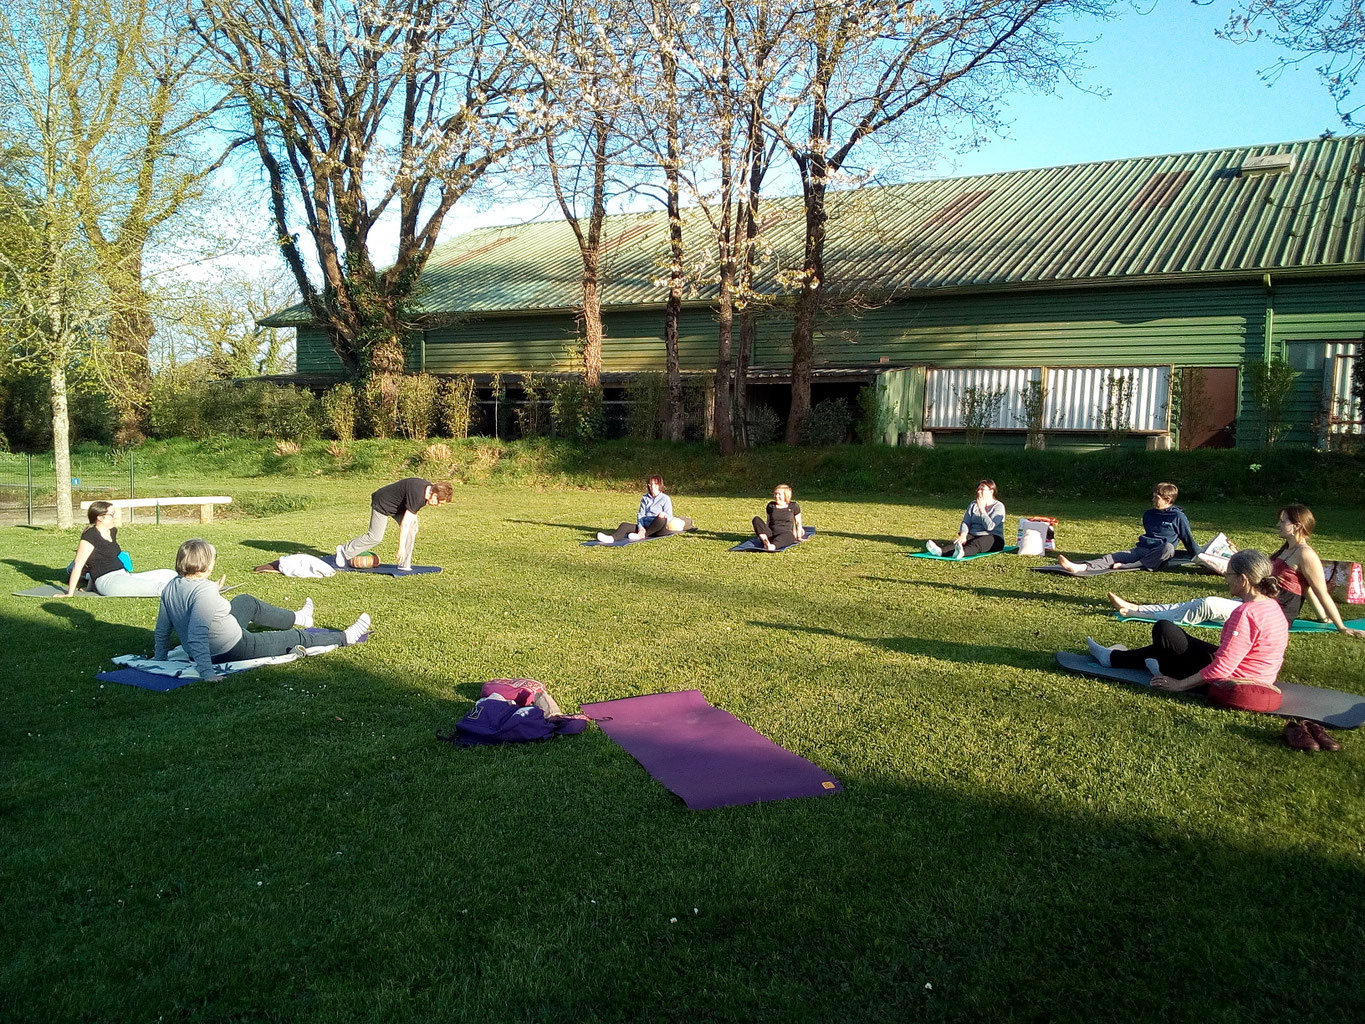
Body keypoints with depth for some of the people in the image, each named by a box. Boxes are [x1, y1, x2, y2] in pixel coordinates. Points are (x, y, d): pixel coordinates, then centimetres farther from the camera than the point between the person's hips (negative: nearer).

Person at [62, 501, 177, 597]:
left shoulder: (112, 531, 15)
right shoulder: (90, 536, -11)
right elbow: (78, 565, -12)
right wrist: (70, 594, -13)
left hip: (125, 575, 9)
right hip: (107, 581, -9)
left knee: (170, 575, -4)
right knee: (158, 587, -25)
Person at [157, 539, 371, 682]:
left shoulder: (171, 588, -6)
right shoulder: (204, 592, -32)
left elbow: (162, 630, 3)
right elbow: (196, 637, -39)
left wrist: (160, 658, 17)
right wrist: (207, 672, -41)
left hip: (202, 653, 9)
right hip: (234, 650, -9)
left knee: (247, 602, 29)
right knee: (297, 638, 11)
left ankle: (297, 618, 52)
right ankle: (345, 637, 33)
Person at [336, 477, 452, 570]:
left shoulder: (430, 488, -10)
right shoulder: (416, 494, -37)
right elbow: (405, 523, -36)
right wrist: (401, 547, -33)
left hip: (398, 504, 9)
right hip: (382, 504, -9)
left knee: (413, 528, -7)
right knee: (375, 537, -3)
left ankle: (404, 565, -1)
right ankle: (344, 550, 18)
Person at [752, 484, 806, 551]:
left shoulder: (793, 506, 11)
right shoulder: (771, 506, 18)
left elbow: (798, 522, 19)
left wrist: (798, 536, 13)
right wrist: (761, 532, 15)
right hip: (771, 534, 3)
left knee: (789, 535, -41)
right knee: (756, 519, -20)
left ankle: (772, 546, -70)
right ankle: (765, 541, -44)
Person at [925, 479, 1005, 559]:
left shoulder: (999, 506, 0)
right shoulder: (973, 504, 17)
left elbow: (990, 526, -15)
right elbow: (966, 522, 2)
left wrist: (981, 509, -12)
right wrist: (963, 535, -19)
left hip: (993, 538, -4)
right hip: (973, 535, 4)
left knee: (976, 544, -39)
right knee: (959, 541, -29)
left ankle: (962, 552, -74)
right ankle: (940, 550, -62)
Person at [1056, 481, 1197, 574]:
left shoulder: (1178, 516, 4)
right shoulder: (1148, 514, 20)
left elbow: (1188, 539, 11)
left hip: (1158, 554, -4)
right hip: (1141, 549, 5)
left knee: (1168, 547, -40)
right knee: (1114, 557, -22)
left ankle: (1127, 566, -46)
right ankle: (1079, 567, -48)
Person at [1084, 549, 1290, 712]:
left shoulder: (1245, 614, -28)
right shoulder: (1273, 606, 2)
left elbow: (1222, 667, -28)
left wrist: (1179, 684, -18)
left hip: (1232, 684, -10)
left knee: (1164, 630, -2)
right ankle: (1114, 657, 39)